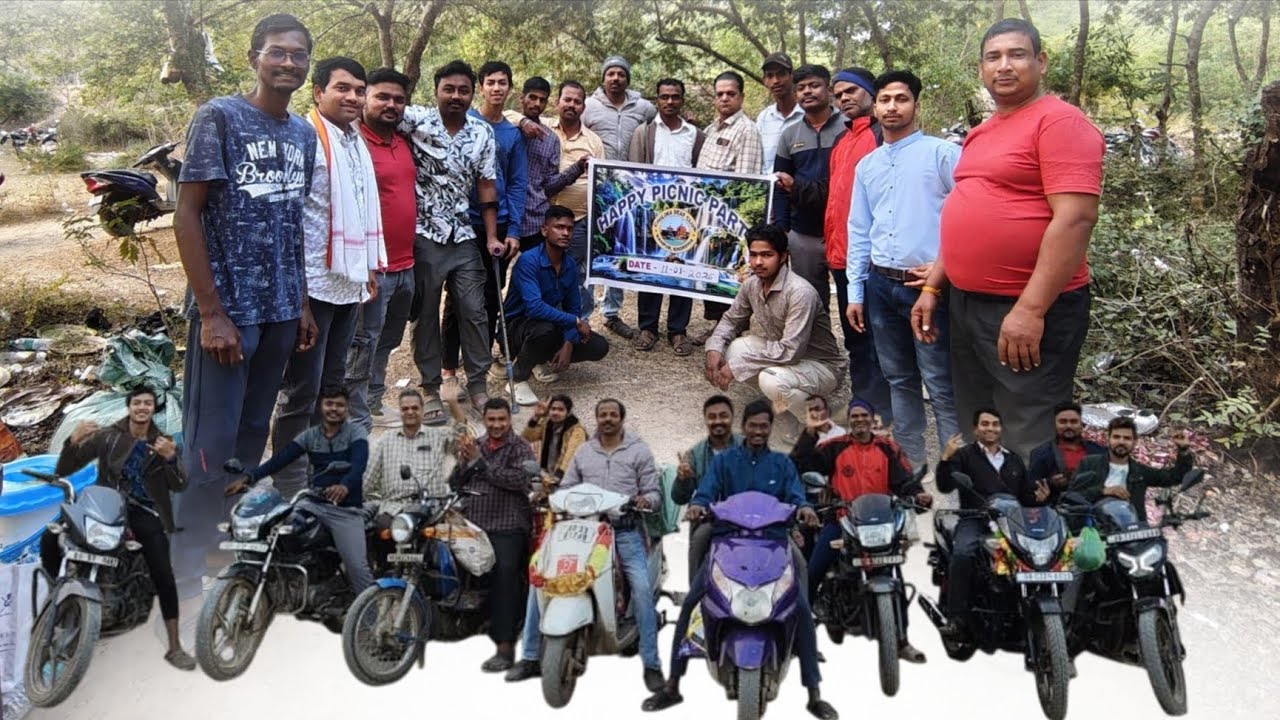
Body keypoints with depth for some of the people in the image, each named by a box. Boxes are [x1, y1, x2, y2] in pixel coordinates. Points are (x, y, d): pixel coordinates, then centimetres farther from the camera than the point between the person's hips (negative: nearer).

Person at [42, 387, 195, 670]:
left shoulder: (163, 443, 8)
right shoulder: (108, 436, 3)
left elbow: (179, 486, -3)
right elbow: (63, 470, -1)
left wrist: (170, 458, -23)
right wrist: (74, 439, -20)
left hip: (144, 515, 0)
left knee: (164, 578, -14)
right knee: (50, 539, -21)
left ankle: (174, 647, -7)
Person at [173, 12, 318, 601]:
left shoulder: (303, 133, 10)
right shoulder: (219, 117, -8)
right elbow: (186, 215, -10)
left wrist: (301, 303, 13)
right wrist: (211, 312, -15)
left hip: (279, 311, 6)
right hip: (226, 311, -6)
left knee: (252, 436, 14)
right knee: (210, 447, -1)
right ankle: (187, 572, 13)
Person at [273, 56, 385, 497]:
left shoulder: (357, 142, 17)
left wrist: (369, 269, 21)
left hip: (349, 282, 8)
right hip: (314, 283, -8)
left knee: (332, 385, 16)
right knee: (301, 391, -1)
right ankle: (289, 487, 9)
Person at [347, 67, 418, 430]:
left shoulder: (403, 142, 12)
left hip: (405, 265, 8)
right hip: (373, 267, -8)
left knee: (387, 342, 19)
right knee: (363, 346, -1)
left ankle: (374, 404, 33)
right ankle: (357, 424, 7)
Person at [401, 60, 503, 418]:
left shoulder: (483, 133, 5)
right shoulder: (417, 119, -5)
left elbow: (486, 186, 6)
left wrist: (491, 237, 2)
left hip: (464, 237, 3)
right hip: (423, 236, -3)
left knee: (474, 311, 5)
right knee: (426, 314, 6)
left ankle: (478, 384, 18)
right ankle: (431, 389, 17)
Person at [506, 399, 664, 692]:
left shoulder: (639, 450, 8)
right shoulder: (583, 452, 18)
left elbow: (653, 492, 4)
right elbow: (566, 489, 17)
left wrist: (645, 499, -18)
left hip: (625, 530, -3)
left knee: (642, 588, -21)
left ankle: (652, 664, -6)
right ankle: (530, 657, 3)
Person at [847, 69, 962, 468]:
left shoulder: (943, 153, -4)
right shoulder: (867, 164, 14)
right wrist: (856, 291, 12)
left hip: (929, 285, -6)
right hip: (881, 285, 6)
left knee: (942, 385, -4)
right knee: (898, 379, 15)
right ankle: (910, 460, 26)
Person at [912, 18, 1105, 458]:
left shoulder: (1059, 121, -10)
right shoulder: (981, 134, 16)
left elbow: (1075, 218, -20)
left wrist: (1030, 310, -24)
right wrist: (933, 288, 17)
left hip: (1029, 312, -8)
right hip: (966, 305, 8)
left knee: (1029, 448, 0)